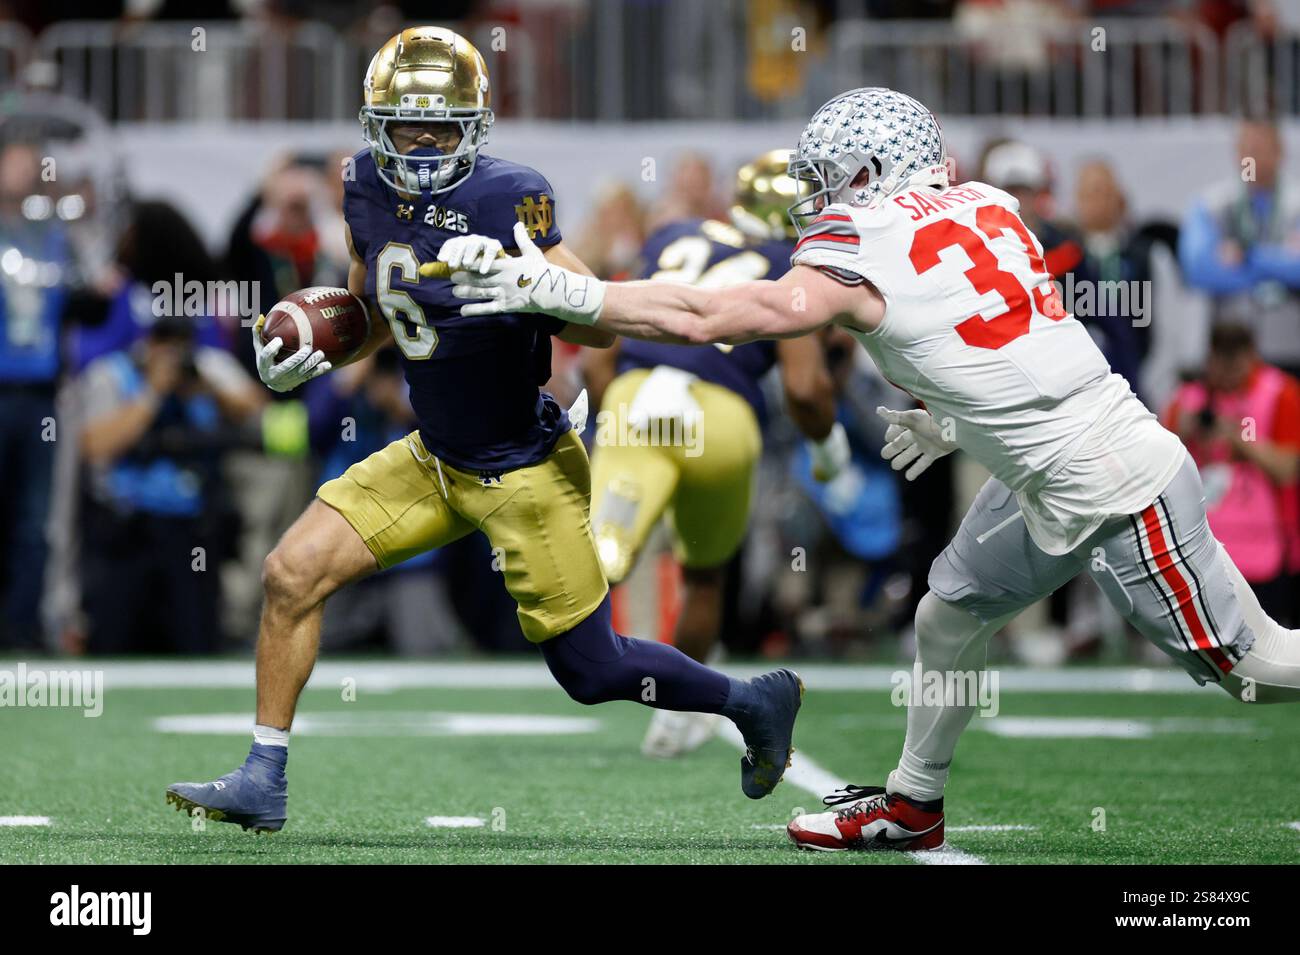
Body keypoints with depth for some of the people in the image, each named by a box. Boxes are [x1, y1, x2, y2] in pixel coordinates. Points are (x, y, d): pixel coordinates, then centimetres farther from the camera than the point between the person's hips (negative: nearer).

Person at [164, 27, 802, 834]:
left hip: (527, 472, -6)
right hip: (435, 461, 6)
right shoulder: (370, 191, -1)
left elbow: (599, 323, -20)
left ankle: (755, 700, 28)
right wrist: (306, 357, -1)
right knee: (293, 574, -3)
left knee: (594, 673, 4)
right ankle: (263, 782, 8)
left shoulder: (507, 198, -21)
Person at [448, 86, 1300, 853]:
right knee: (950, 617, 17)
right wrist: (958, 423, 25)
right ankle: (913, 804, 30)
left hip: (1117, 495, -9)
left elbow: (704, 318, -16)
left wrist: (559, 291, -11)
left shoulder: (863, 258, -16)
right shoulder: (986, 207, 6)